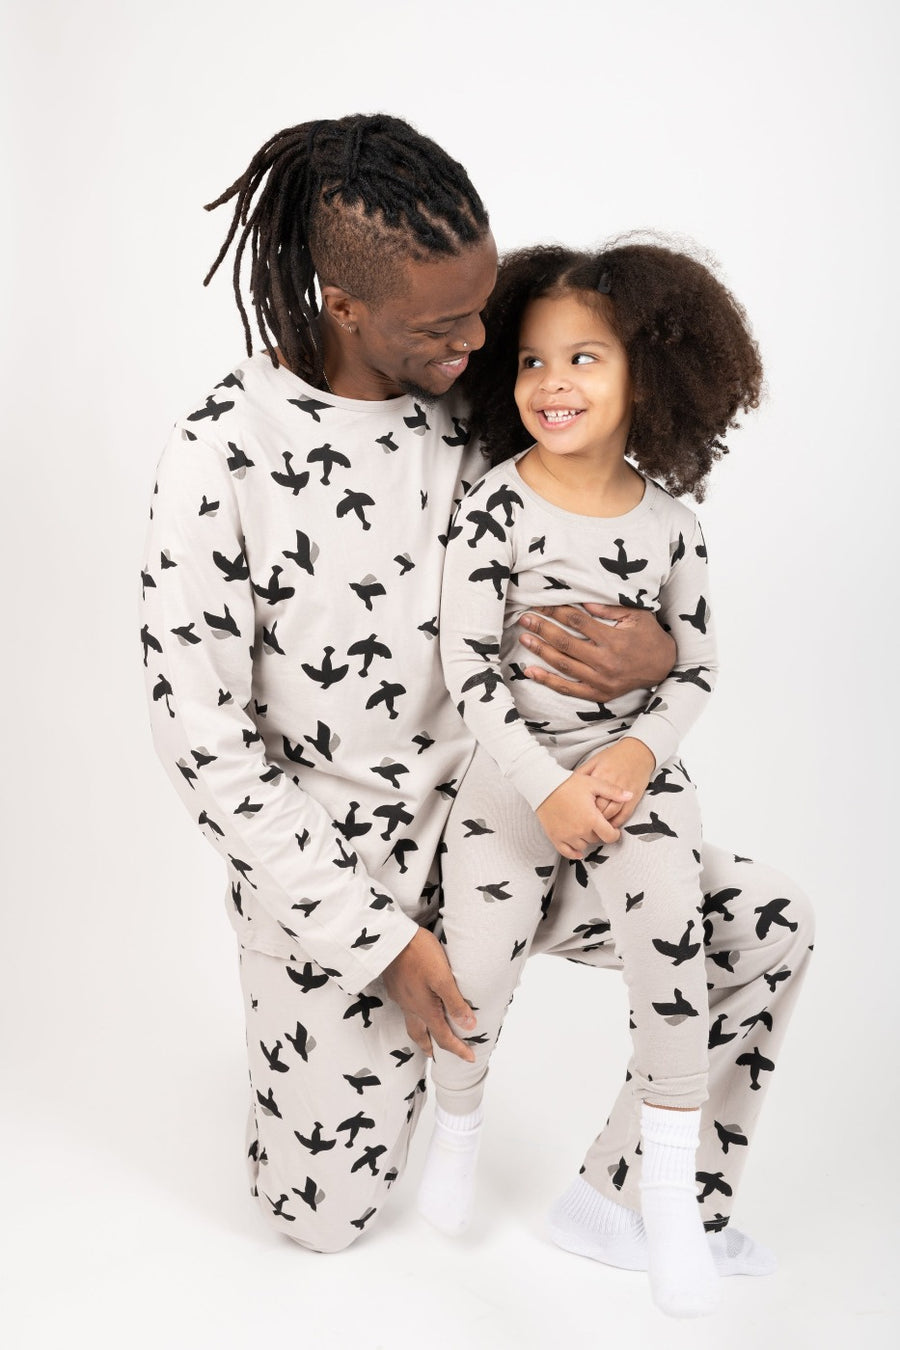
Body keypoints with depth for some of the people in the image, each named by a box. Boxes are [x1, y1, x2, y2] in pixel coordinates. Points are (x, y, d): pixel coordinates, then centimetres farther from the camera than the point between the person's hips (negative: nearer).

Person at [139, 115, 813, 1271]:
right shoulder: (221, 457, -21)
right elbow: (197, 734, -18)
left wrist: (658, 649, -23)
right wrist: (381, 939, -18)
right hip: (328, 857, -3)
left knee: (766, 933, -6)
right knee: (324, 1213, 7)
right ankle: (342, 1006, 35)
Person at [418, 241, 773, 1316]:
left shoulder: (668, 523, 0)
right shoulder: (494, 509, -9)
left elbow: (695, 666, 7)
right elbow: (468, 671, -10)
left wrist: (639, 753, -11)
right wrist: (547, 787, -17)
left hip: (634, 763, 2)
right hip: (512, 766, -1)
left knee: (671, 938, -17)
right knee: (481, 959, -12)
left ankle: (670, 1198, 3)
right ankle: (457, 1125, 23)